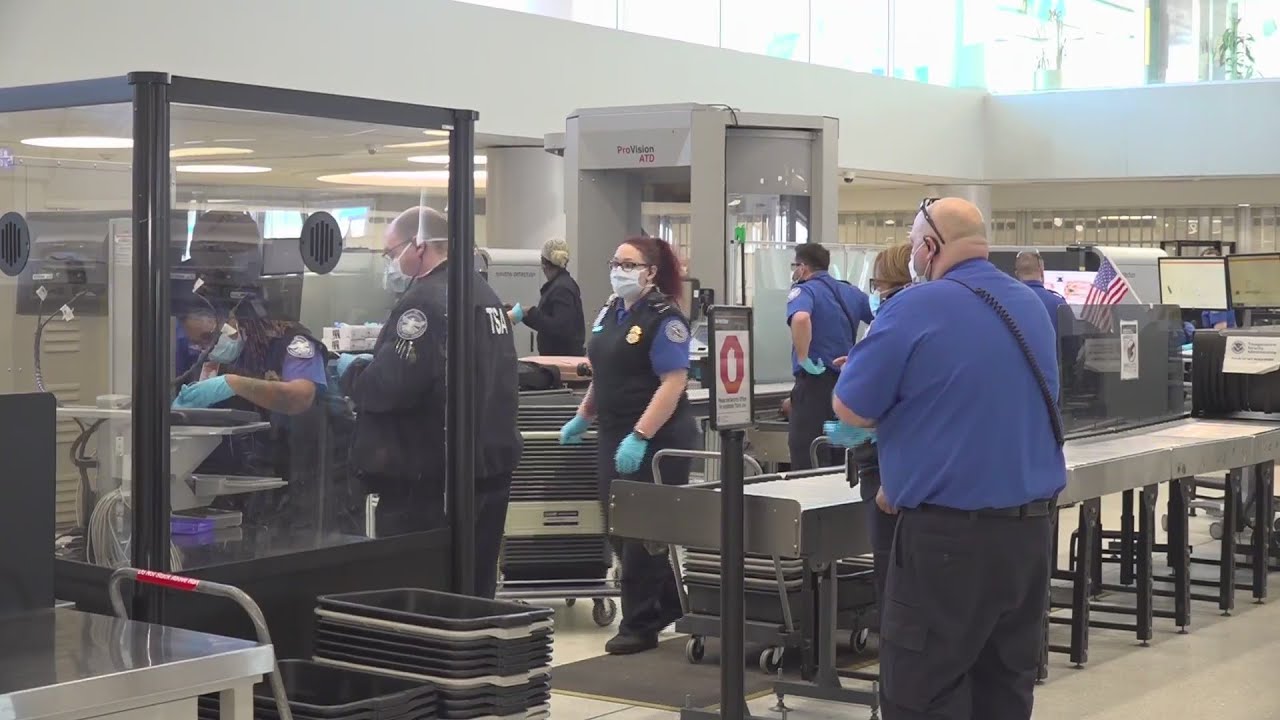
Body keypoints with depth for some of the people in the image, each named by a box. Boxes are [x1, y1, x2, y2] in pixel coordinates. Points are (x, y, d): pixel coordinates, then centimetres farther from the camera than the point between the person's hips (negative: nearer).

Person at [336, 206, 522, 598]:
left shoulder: (425, 301, -17)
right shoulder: (484, 294, 14)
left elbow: (388, 388, -25)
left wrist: (352, 371, -3)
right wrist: (377, 359, 19)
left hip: (428, 479, -10)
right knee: (473, 592, 15)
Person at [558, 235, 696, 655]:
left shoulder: (664, 319, -14)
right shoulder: (611, 312, 11)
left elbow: (673, 383, -21)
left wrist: (640, 438, -26)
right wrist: (582, 418, 20)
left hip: (656, 441, -8)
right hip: (615, 437, 8)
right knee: (621, 530, 13)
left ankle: (639, 626, 10)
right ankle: (672, 603, 28)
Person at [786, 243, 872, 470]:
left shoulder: (804, 290, -7)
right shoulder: (851, 292, 14)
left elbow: (801, 318, -30)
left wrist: (803, 359, -21)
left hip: (815, 381, -7)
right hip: (847, 380, 7)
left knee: (806, 461, -5)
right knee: (838, 457, 14)